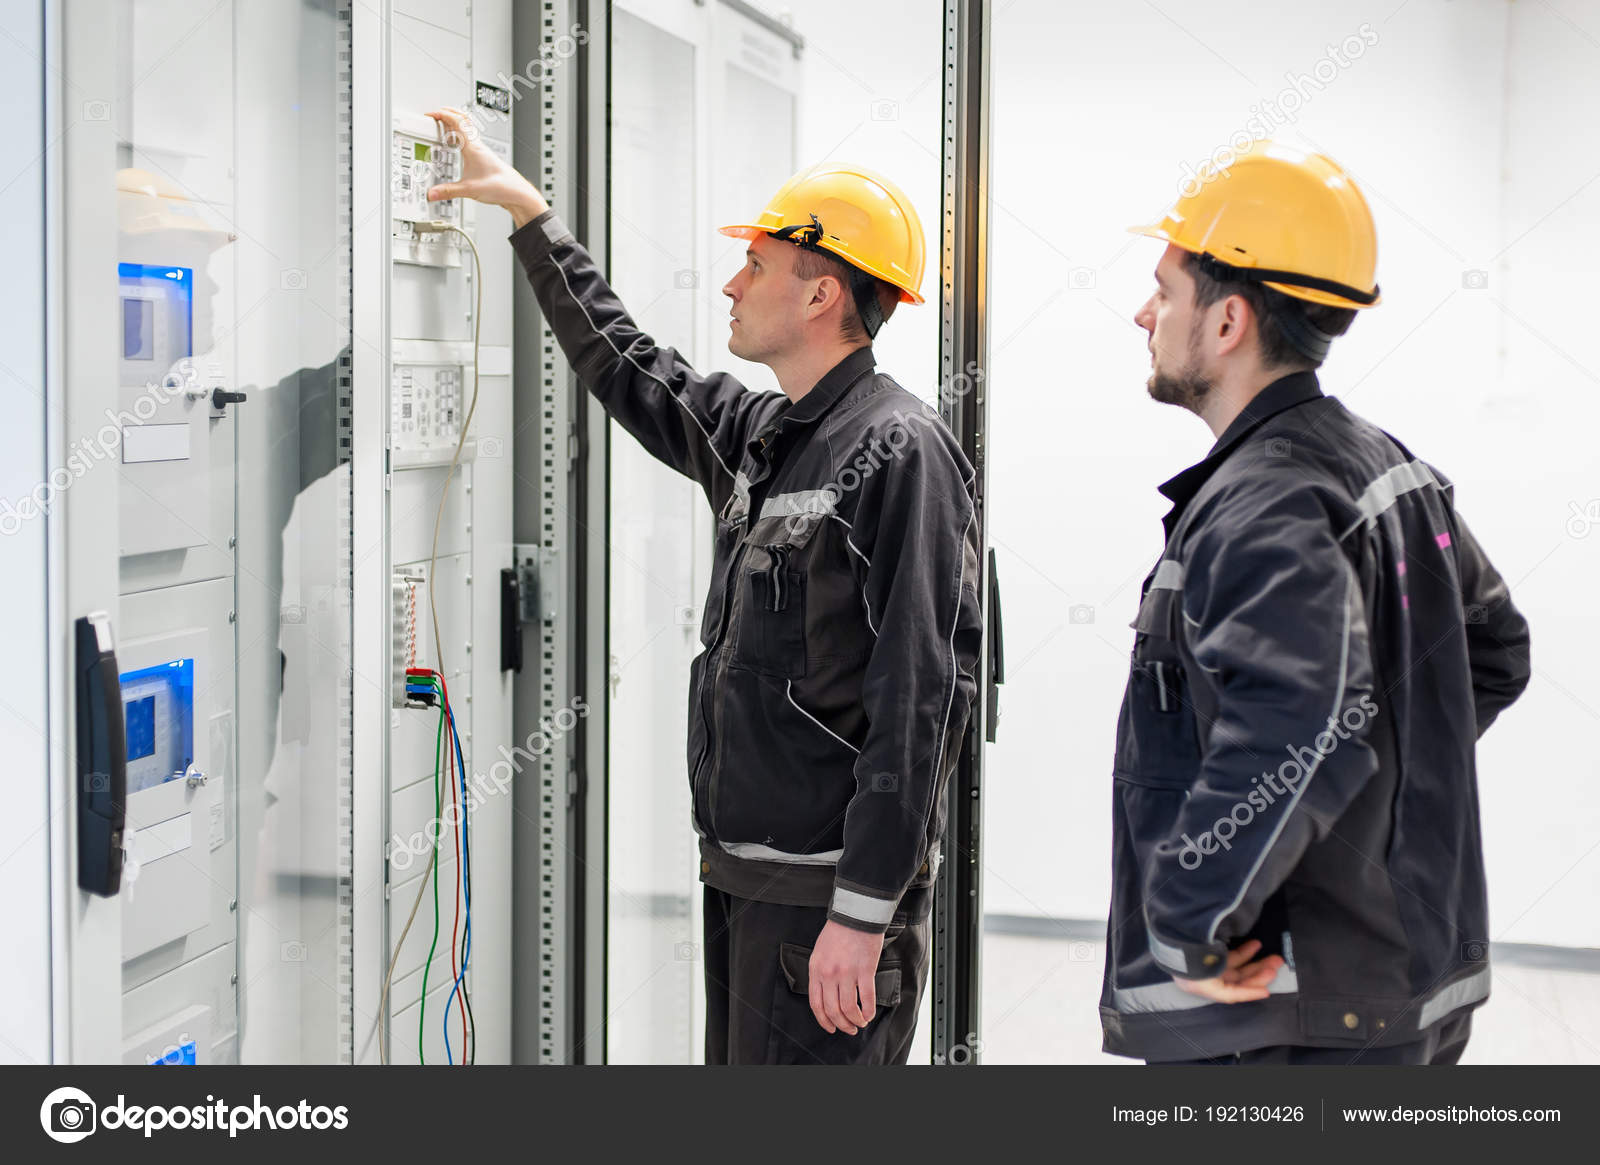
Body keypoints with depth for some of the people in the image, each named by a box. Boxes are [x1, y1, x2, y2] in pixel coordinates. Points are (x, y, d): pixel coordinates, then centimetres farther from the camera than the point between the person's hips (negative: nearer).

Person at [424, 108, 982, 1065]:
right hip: (744, 878, 9)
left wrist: (861, 915, -23)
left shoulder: (899, 451, -14)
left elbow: (918, 701, -20)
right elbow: (628, 369, 30)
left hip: (827, 898, -9)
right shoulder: (760, 435, 13)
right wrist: (528, 211, 32)